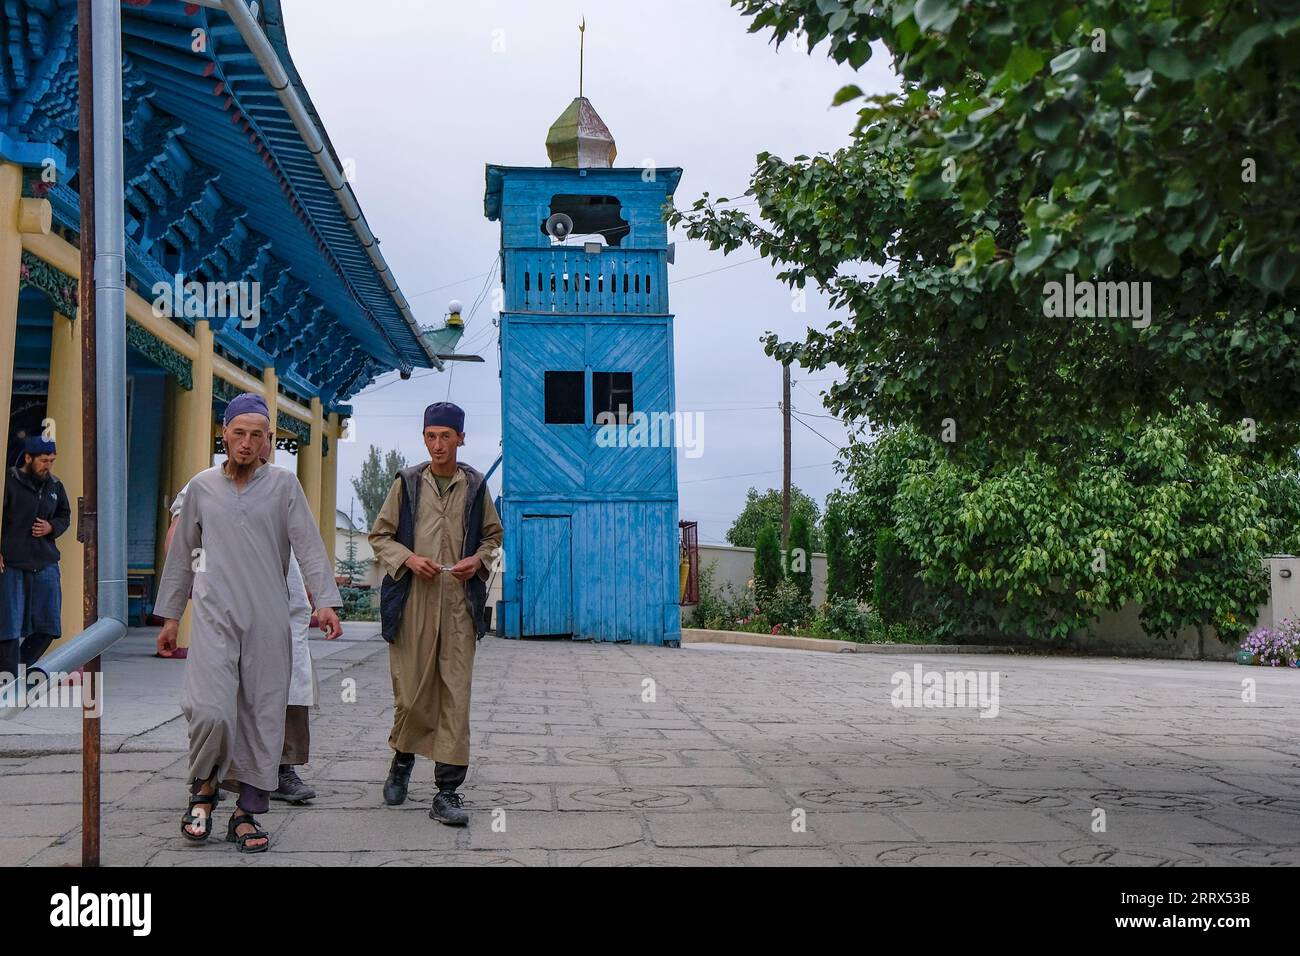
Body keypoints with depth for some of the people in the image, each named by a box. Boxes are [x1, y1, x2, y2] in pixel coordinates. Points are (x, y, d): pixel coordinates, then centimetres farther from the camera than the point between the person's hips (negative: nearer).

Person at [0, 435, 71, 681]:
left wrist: (52, 528, 0)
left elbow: (65, 516, 21)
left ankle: (22, 664, 24)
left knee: (48, 626, 6)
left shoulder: (55, 486, 9)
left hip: (46, 564, 5)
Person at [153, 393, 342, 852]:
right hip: (215, 618, 0)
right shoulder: (202, 487, 10)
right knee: (210, 710, -16)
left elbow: (309, 546, -3)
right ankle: (204, 788, 11)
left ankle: (247, 812, 13)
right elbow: (181, 556, 17)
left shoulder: (284, 484, 5)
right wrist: (169, 615, 17)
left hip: (269, 621, 0)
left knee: (263, 717, 1)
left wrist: (326, 600, -15)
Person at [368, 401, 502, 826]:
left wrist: (477, 559, -1)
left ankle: (448, 791, 2)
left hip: (459, 603, 1)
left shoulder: (475, 486, 8)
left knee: (456, 696, -3)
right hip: (413, 600, -1)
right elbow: (379, 536, 10)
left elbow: (493, 535, 19)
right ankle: (403, 757, 34)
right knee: (411, 692, 3)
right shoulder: (407, 483, 5)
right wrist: (408, 558, -9)